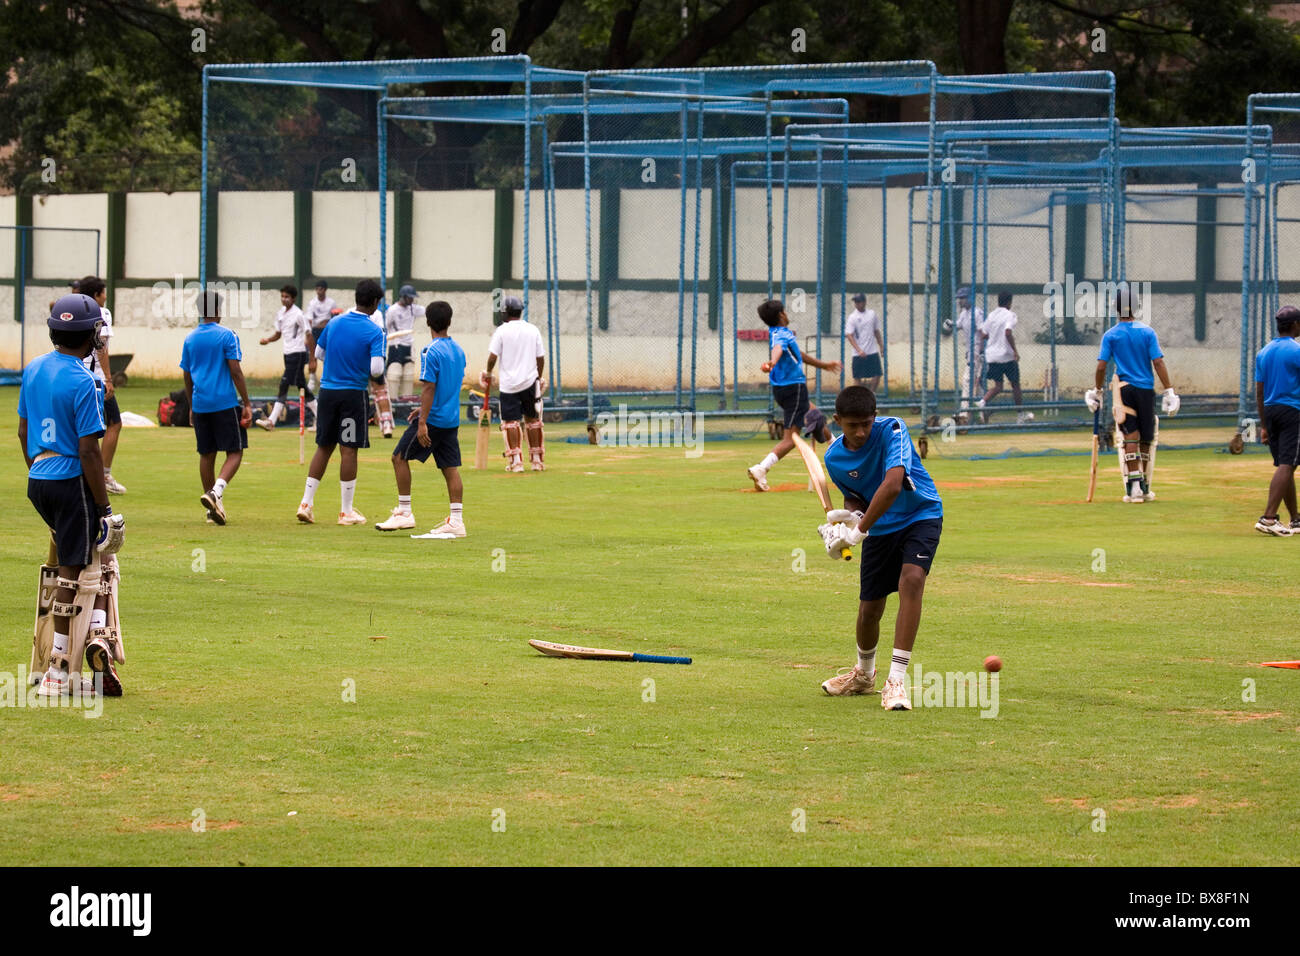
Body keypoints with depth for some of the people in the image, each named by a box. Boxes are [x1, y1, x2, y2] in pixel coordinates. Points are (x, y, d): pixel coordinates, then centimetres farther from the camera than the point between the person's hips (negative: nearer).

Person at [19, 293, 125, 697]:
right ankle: (58, 672, 2)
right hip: (73, 481, -8)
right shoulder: (82, 382, -18)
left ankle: (97, 634, 6)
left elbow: (23, 431, 14)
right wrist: (104, 507, -14)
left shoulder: (33, 369, 6)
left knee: (99, 555, 21)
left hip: (38, 482, 8)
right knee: (72, 572, 0)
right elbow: (89, 451, -19)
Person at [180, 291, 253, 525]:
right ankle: (216, 491, -24)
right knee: (235, 452, 0)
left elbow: (187, 377, 14)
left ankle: (213, 508, 14)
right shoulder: (227, 336, -6)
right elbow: (236, 372, -11)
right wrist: (247, 404, -7)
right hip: (225, 403, -5)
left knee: (206, 454, 12)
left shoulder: (190, 339, 9)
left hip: (200, 404, 5)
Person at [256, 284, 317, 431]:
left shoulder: (298, 315, -14)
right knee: (301, 386, 13)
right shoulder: (280, 314, 10)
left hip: (298, 353, -9)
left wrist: (312, 359, -13)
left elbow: (309, 336, -12)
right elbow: (278, 334, 21)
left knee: (284, 385, -14)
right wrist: (267, 340, -2)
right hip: (288, 353, 9)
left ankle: (272, 421, -17)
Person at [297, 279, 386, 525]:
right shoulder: (373, 331, -10)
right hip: (353, 393, -5)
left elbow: (318, 353, 16)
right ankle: (346, 511, 4)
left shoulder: (334, 323, 5)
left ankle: (306, 503, 10)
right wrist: (379, 378, 5)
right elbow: (376, 369, -17)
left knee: (324, 447, 13)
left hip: (327, 391, 5)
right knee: (349, 450, 0)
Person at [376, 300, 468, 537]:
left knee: (400, 457, 3)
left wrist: (422, 422, -19)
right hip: (452, 420, 7)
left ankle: (404, 513, 3)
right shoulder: (459, 350, 11)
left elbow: (429, 388, -19)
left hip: (433, 419, -7)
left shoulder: (431, 352, -14)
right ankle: (456, 521, 2)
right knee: (450, 468, 7)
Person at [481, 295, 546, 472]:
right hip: (529, 381, 3)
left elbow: (492, 356, -9)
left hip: (509, 384, -3)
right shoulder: (533, 330, 4)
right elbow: (541, 358, 6)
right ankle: (537, 460, 15)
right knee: (532, 419, 13)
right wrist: (539, 377, 20)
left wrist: (488, 374, 8)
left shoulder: (502, 330, -5)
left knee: (511, 421, 1)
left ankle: (516, 460, -7)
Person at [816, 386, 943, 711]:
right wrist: (848, 516, -18)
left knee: (911, 579, -31)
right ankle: (863, 674, 41)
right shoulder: (834, 457, -9)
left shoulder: (891, 429, -26)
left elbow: (892, 485, -37)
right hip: (879, 528, 5)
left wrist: (860, 529, -36)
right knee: (869, 611, 7)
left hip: (921, 516, -5)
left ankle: (896, 681, -30)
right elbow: (855, 498, 7)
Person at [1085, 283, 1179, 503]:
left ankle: (1134, 485, -14)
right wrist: (1169, 392, -6)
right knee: (1145, 439, 12)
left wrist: (1096, 391, 7)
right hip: (1146, 390, 1)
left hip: (1125, 389, -1)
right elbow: (1158, 363, -7)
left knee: (1131, 437, -2)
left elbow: (1101, 366, -6)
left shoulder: (1111, 335, -3)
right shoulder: (1148, 332, -2)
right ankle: (1144, 486, 22)